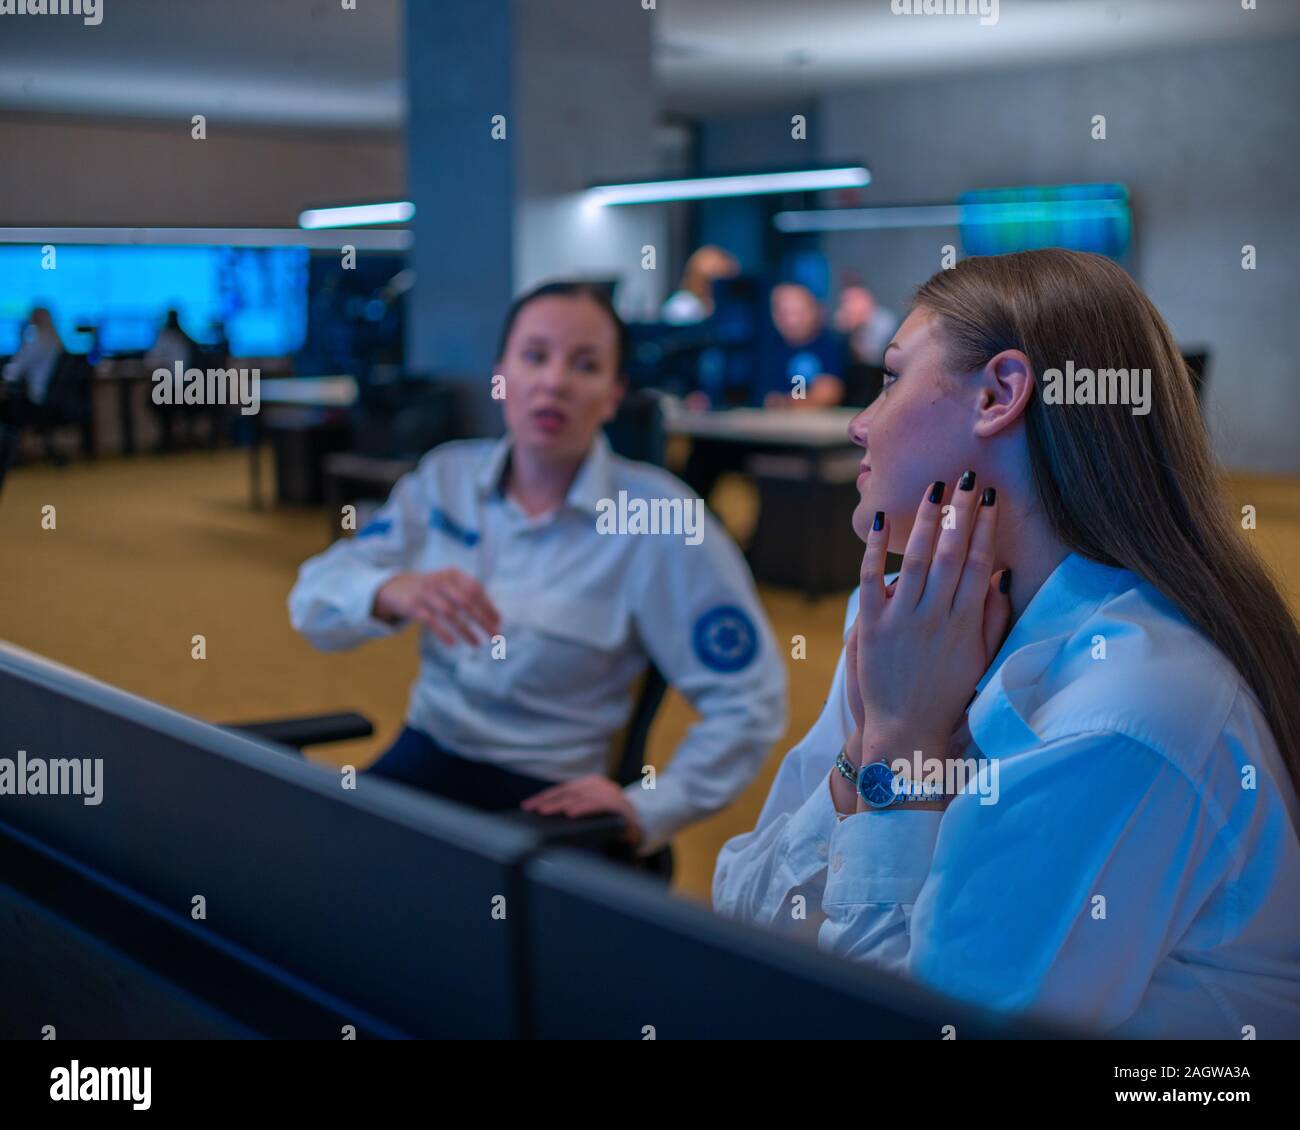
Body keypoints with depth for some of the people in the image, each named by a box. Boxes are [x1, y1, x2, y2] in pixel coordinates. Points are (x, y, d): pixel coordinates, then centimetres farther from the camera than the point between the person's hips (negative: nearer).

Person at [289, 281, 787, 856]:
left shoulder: (657, 519, -8)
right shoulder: (445, 476, 4)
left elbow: (748, 702, -6)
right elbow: (315, 597, -2)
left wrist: (647, 810, -14)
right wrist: (393, 592, -23)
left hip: (544, 795, -4)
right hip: (421, 757, 4)